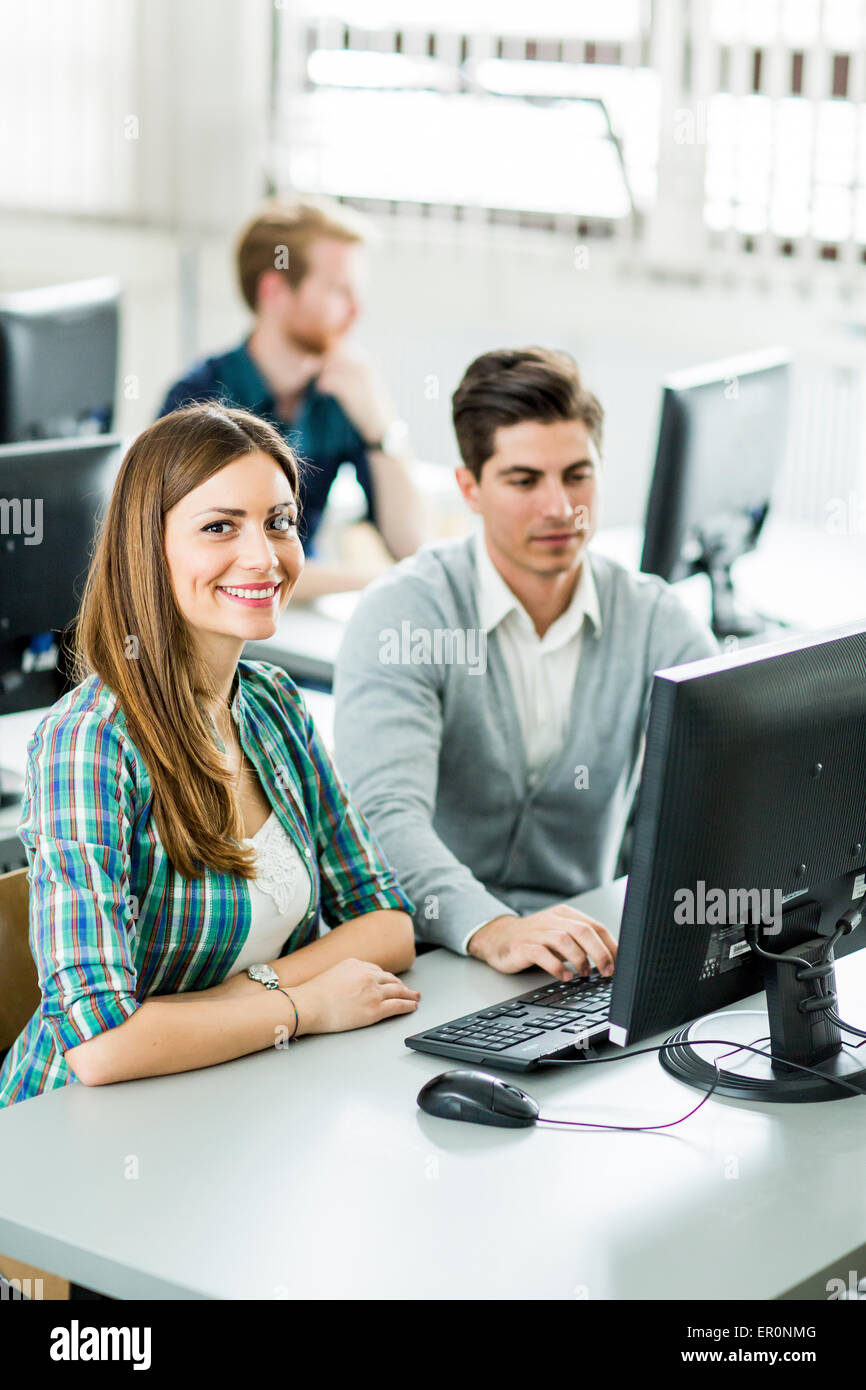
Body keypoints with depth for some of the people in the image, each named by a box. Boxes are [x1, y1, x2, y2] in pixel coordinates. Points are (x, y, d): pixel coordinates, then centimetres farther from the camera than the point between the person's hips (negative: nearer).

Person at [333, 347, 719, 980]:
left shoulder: (656, 622, 4)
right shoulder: (404, 613, -10)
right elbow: (385, 816, -24)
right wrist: (493, 930, -42)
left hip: (582, 955, 3)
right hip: (422, 955, -3)